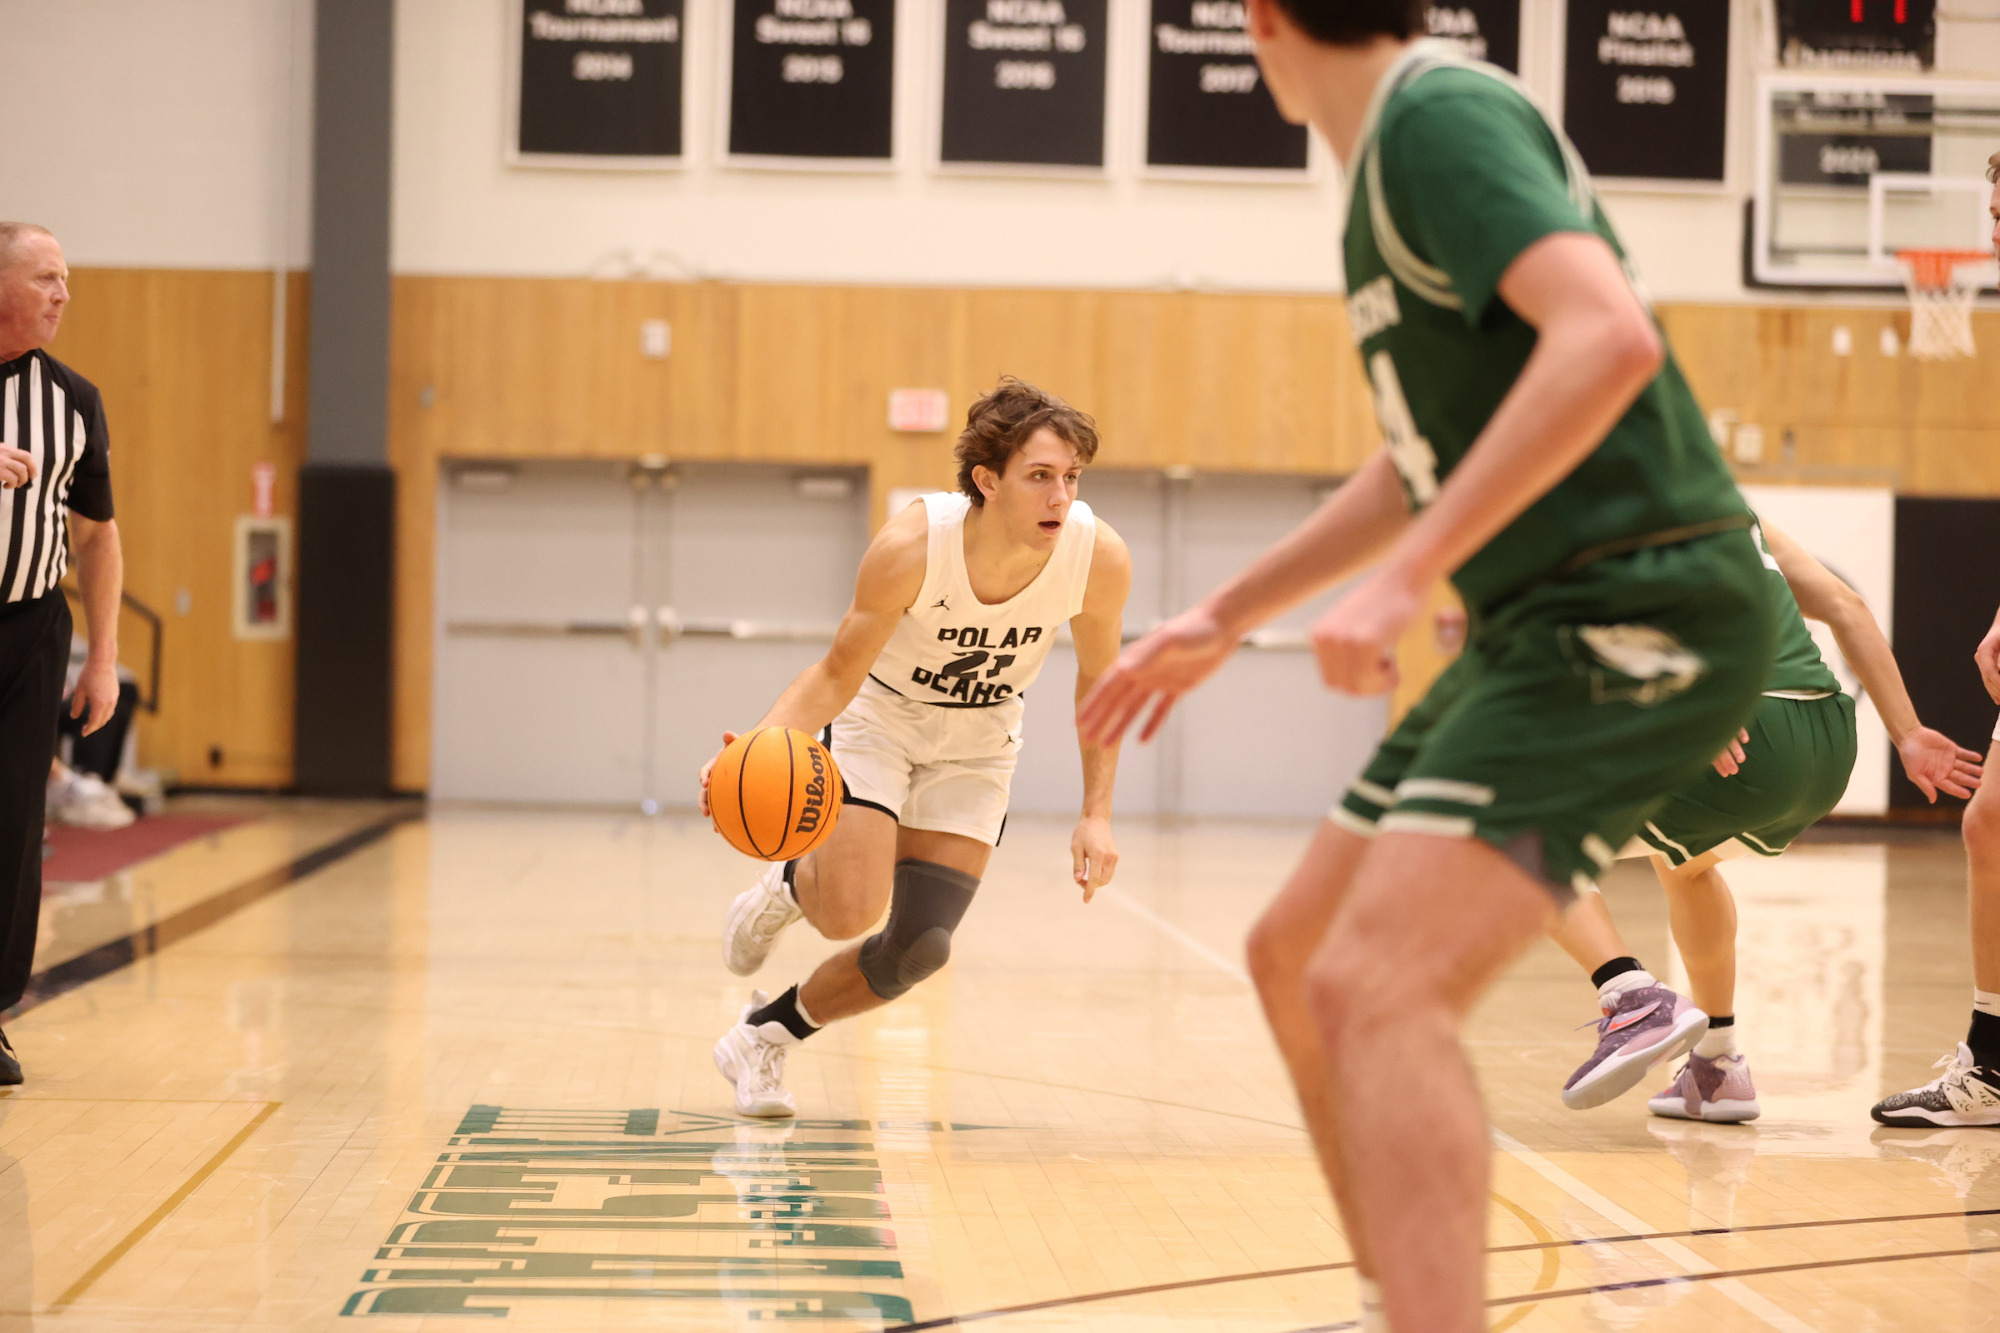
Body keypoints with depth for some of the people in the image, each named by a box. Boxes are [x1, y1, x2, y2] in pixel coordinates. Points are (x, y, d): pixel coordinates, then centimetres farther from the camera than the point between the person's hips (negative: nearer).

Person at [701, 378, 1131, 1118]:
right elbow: (839, 673, -21)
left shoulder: (1100, 557, -26)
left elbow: (1097, 679, -6)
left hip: (976, 743, 3)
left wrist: (1096, 814, -9)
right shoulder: (910, 546, -33)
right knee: (850, 912, -23)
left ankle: (767, 1033, 21)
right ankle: (789, 885, 16)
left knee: (920, 949, -5)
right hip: (879, 719, -3)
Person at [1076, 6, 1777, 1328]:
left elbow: (1609, 336, -28)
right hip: (1551, 626, 10)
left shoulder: (1437, 112, -12)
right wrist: (1225, 616, 31)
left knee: (1378, 985, -24)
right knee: (1298, 957, 16)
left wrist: (1406, 579, -29)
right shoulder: (1388, 161, 17)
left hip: (1638, 611, -10)